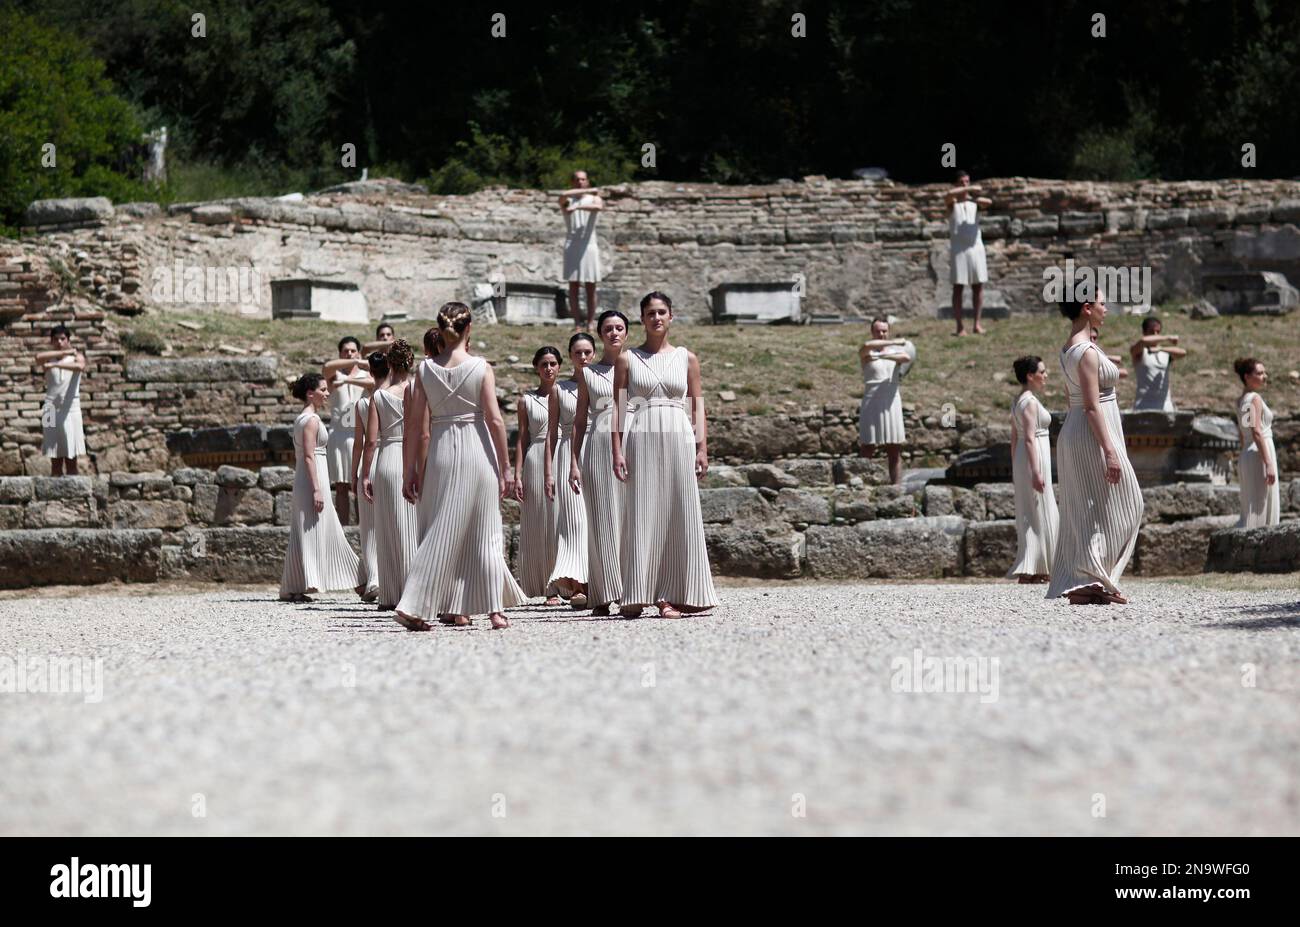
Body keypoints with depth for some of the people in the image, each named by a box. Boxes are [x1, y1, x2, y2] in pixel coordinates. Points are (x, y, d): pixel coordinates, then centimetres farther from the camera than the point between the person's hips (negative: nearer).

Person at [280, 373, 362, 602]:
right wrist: (316, 489, -23)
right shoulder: (312, 420, -12)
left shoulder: (301, 418, 17)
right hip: (313, 479, -10)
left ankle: (292, 588, 9)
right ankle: (293, 588, -10)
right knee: (310, 533, -8)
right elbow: (309, 456, -19)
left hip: (302, 479, 10)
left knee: (303, 536, 9)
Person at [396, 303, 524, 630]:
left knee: (443, 531, 10)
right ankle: (495, 609, 3)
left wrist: (410, 469, 6)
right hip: (477, 453, -2)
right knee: (485, 534, 5)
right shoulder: (481, 368, -6)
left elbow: (415, 422, 0)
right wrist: (505, 467, -1)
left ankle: (452, 609, 6)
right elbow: (495, 420, -8)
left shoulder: (425, 369, 0)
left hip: (441, 452, 2)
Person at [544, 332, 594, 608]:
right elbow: (551, 432, 9)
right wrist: (548, 472, 2)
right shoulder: (559, 389, 9)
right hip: (568, 455, 0)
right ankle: (578, 584, -15)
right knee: (574, 520, -8)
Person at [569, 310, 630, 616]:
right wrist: (573, 462, 4)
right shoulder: (588, 373, 12)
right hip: (599, 446, 0)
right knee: (602, 521, -2)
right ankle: (603, 597, -2)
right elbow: (579, 420, 12)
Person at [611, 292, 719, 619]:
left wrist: (702, 448, 2)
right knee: (642, 515, -4)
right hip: (642, 438, -1)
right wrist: (616, 450, -5)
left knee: (679, 515, -2)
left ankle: (672, 596, 0)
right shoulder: (627, 359, 7)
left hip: (679, 439, 1)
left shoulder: (687, 359, 11)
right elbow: (617, 406, 4)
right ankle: (637, 597, -3)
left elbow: (697, 407, 10)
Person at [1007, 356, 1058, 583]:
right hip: (1034, 459, -9)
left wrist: (1015, 468, 21)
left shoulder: (1018, 401, 13)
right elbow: (1029, 438, -21)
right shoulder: (1030, 402, -15)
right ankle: (1028, 570, -5)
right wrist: (1036, 472, -24)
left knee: (1029, 514, 11)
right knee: (1038, 514, -5)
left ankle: (1029, 569, 13)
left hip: (1021, 460, 9)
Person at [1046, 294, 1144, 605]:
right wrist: (1110, 452, -23)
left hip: (1072, 432, 9)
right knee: (1115, 508, -4)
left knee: (1081, 511, 9)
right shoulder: (1087, 352, -17)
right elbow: (1092, 406, -21)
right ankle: (1092, 579, -8)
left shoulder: (1069, 349, 13)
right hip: (1094, 435, -9)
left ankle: (1076, 582, 8)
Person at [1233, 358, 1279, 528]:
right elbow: (1257, 432, -20)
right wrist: (1269, 463, -24)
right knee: (1260, 509, -8)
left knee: (1251, 510, 11)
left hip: (1245, 456, 9)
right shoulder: (1255, 398, -11)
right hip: (1259, 455, -9)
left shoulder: (1241, 400, 15)